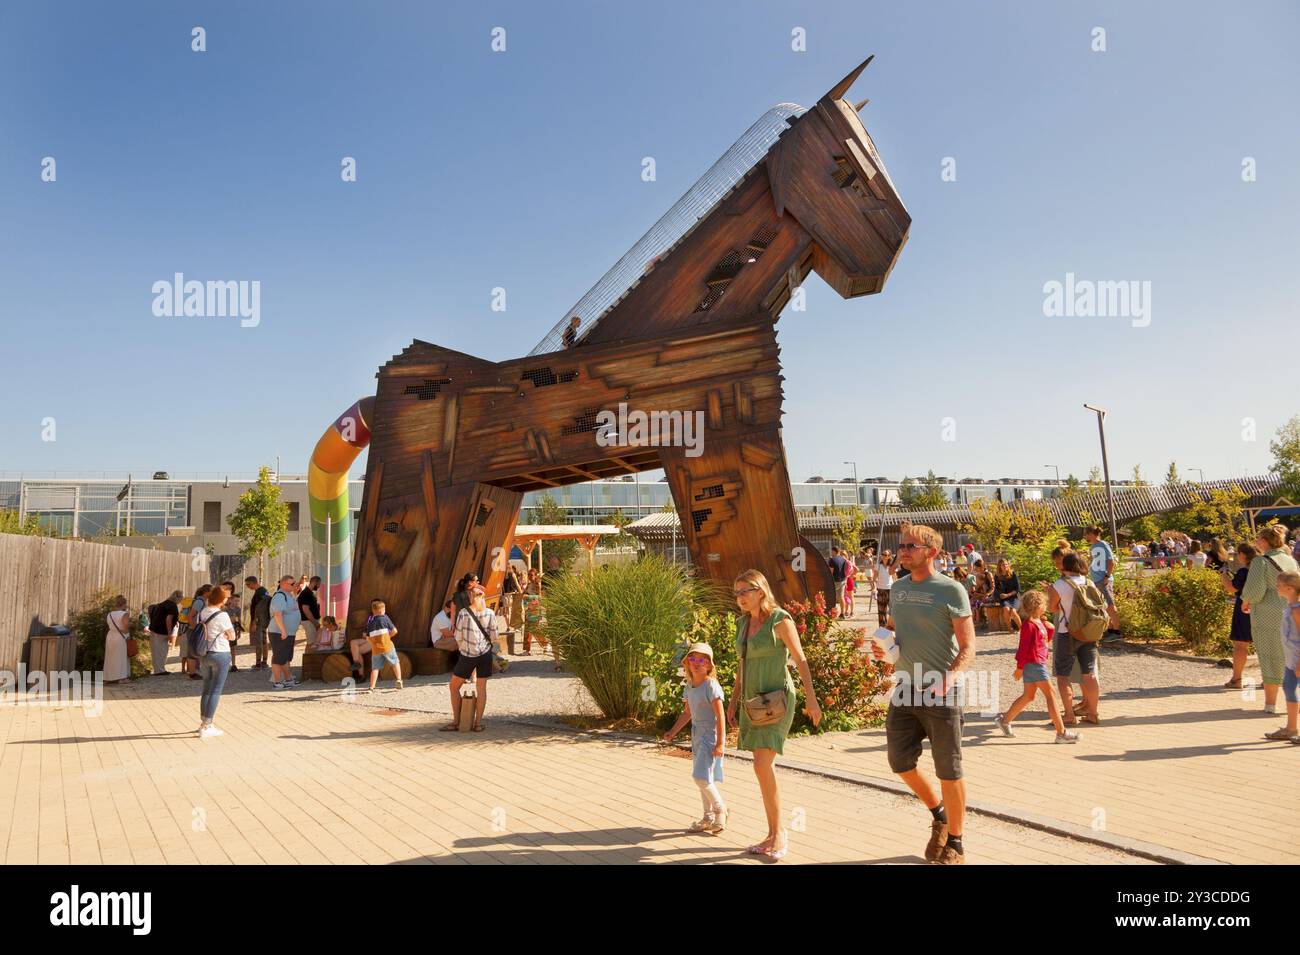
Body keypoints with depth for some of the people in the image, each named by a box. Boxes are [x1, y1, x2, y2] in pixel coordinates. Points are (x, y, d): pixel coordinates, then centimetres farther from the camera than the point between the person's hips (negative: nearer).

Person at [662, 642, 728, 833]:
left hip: (710, 735, -8)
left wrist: (720, 743, -21)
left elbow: (720, 716, -18)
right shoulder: (689, 687, 9)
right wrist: (673, 732, 14)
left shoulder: (711, 686, -16)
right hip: (697, 735, 8)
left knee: (701, 776, -13)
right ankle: (708, 816, 24)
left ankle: (720, 809, 8)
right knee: (702, 777, 13)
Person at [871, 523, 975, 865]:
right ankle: (939, 814, 36)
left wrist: (950, 675, -30)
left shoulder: (951, 590, -10)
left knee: (948, 771, 4)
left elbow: (968, 647, -11)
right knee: (900, 762, 10)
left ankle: (955, 844, 21)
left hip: (939, 692, -6)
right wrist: (884, 647, -1)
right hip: (905, 689, 6)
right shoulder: (898, 588, 9)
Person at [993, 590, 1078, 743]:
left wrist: (1050, 629, 4)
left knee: (1028, 696, 16)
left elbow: (1046, 640, 22)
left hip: (1038, 663, 10)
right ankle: (1062, 733, -6)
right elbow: (1023, 647, -16)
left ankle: (1005, 720, 25)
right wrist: (1020, 667, -15)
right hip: (1033, 663, -10)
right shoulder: (1029, 625, -16)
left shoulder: (1040, 623, 14)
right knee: (1050, 695, -8)